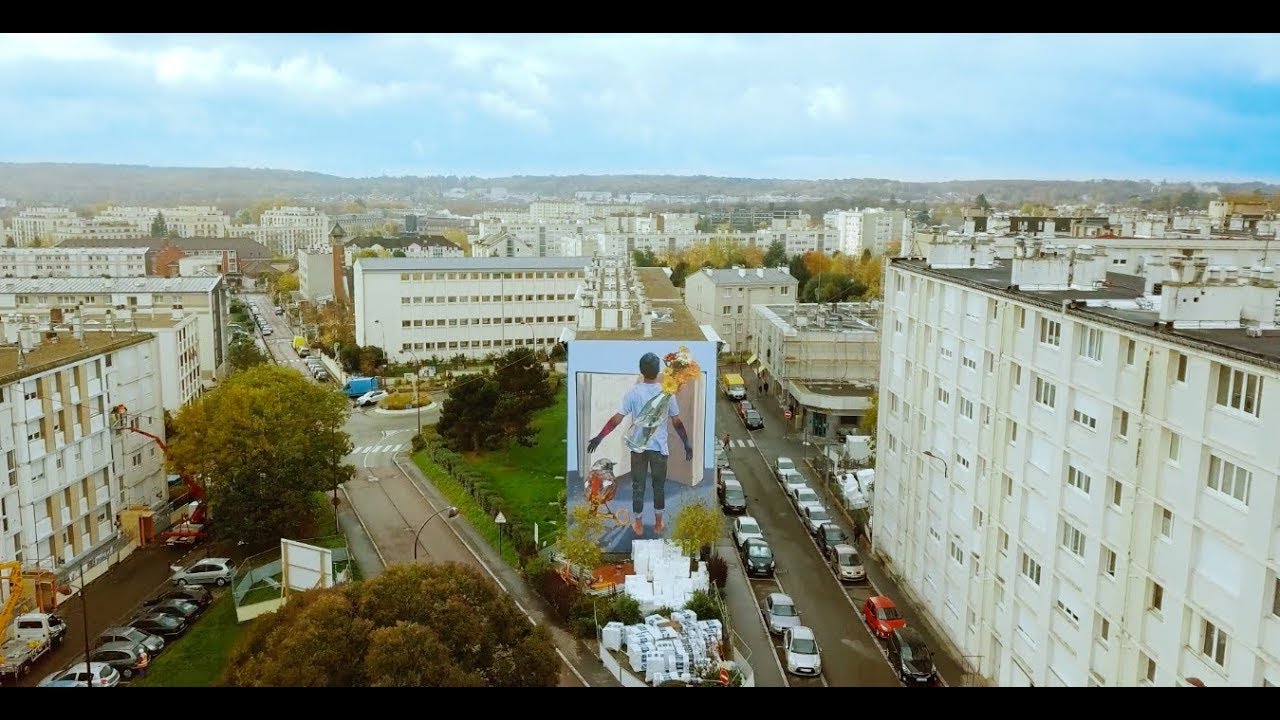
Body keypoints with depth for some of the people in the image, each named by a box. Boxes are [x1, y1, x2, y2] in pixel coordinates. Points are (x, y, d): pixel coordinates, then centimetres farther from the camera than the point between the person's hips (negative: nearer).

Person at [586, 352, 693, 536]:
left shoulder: (633, 392, -10)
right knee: (659, 486, 14)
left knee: (638, 486, 11)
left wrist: (599, 437, -4)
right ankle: (658, 523, 23)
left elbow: (617, 419, -11)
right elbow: (677, 422, -3)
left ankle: (638, 524, 19)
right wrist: (687, 444, 8)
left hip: (639, 447, 0)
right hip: (659, 447, 0)